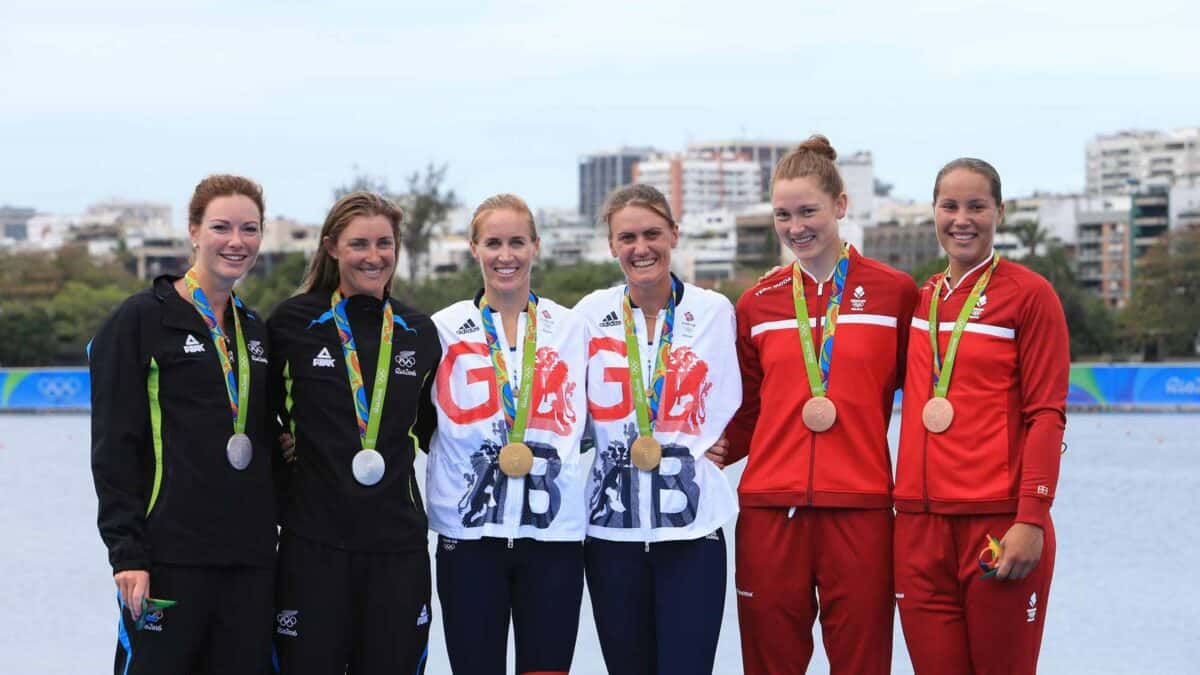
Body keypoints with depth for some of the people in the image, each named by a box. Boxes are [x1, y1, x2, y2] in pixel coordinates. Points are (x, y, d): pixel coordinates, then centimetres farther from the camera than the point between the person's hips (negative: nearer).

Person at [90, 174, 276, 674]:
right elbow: (114, 448, -8)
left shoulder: (253, 329, 16)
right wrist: (126, 552, -14)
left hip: (250, 557, 6)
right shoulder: (142, 319, -3)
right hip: (171, 554, -6)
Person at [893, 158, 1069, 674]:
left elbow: (1046, 414, -6)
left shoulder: (1029, 293, -1)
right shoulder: (921, 298, 14)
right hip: (920, 525, 5)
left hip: (1000, 525, -5)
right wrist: (906, 501, 10)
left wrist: (1032, 519, -13)